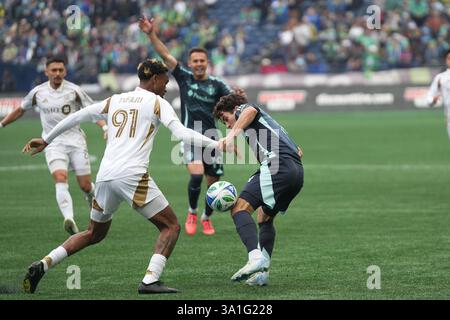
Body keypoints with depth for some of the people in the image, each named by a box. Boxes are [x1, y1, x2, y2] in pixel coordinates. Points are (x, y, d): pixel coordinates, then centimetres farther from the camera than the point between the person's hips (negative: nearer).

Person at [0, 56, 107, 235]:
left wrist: (105, 128, -16)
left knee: (85, 186, 0)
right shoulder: (38, 92, 4)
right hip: (53, 144, 0)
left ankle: (95, 206, 36)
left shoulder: (74, 91, -3)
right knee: (61, 180, -24)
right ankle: (69, 220, -39)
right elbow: (21, 110, 21)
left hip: (75, 141, 0)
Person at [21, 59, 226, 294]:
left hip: (104, 176, 6)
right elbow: (181, 133, -8)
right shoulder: (157, 103, 6)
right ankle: (150, 280, -14)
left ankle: (42, 265, 9)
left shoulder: (114, 101, 21)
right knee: (171, 226, 4)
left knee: (94, 233, 23)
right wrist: (216, 145, -6)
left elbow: (76, 117, 25)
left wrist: (46, 140, 35)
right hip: (132, 175, -6)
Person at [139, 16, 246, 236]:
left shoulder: (216, 84, 4)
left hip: (211, 139, 2)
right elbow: (165, 55, -3)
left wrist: (238, 97, -30)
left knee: (214, 183, 4)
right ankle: (192, 213, 2)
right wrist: (151, 34, -13)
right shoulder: (184, 77, 3)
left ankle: (206, 218, 30)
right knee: (196, 176, -23)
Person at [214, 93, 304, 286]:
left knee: (240, 209, -15)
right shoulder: (267, 123, 40)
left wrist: (232, 135, -21)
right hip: (297, 171, 9)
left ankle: (256, 257, -36)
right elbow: (297, 151, 33)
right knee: (265, 218, 23)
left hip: (277, 165, -9)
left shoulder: (243, 109, 16)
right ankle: (262, 271, 14)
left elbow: (250, 111, -12)